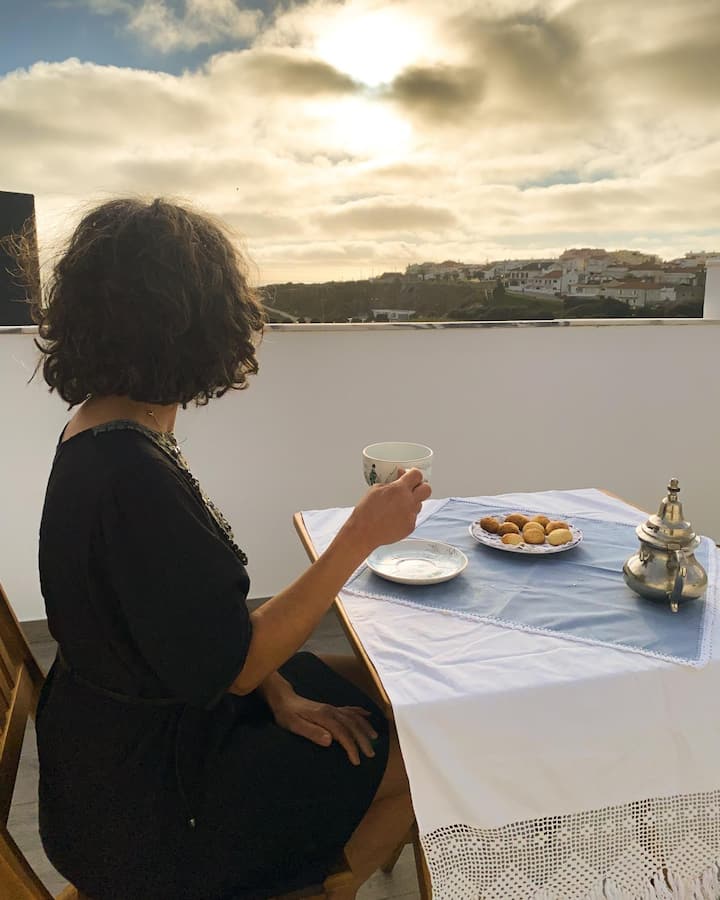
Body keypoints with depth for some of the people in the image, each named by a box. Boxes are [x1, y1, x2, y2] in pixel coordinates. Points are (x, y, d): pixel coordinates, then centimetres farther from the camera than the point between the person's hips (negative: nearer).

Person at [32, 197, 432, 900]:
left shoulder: (103, 427, -1)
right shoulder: (129, 468, -32)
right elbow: (229, 668, -27)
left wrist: (280, 696, -1)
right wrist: (360, 537, -25)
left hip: (135, 722, 9)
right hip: (144, 795, -9)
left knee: (377, 688, 16)